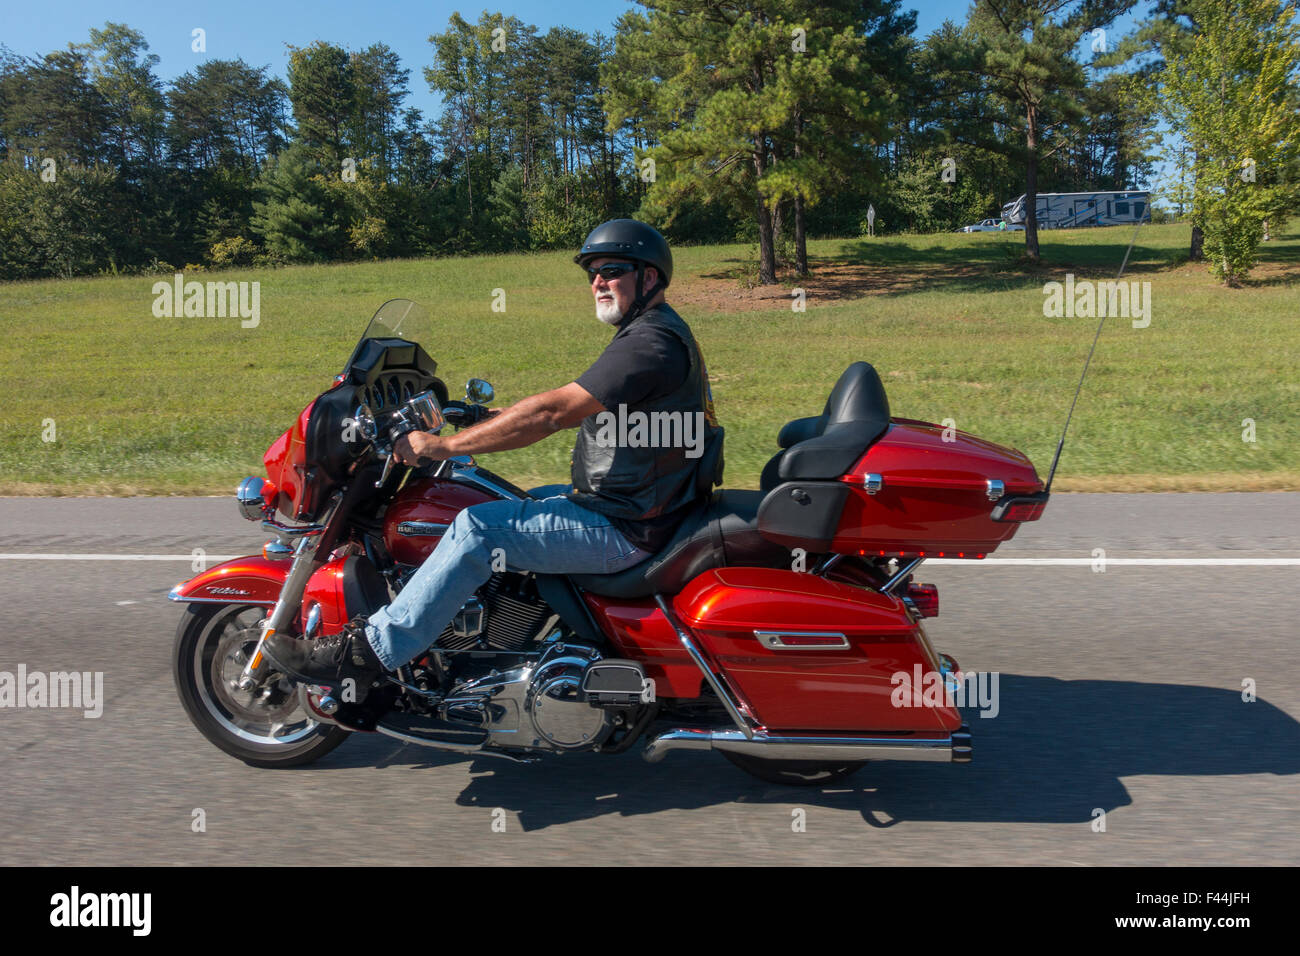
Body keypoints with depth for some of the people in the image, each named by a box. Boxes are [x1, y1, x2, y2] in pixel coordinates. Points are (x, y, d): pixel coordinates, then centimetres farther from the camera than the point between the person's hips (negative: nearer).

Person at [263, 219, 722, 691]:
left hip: (627, 528, -11)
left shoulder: (651, 342, -20)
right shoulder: (653, 331, 15)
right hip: (627, 502, 11)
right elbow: (576, 408, 20)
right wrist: (489, 415, 15)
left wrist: (441, 445, -22)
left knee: (478, 529, -17)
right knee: (512, 508, 22)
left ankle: (368, 652, -8)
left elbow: (551, 412, -26)